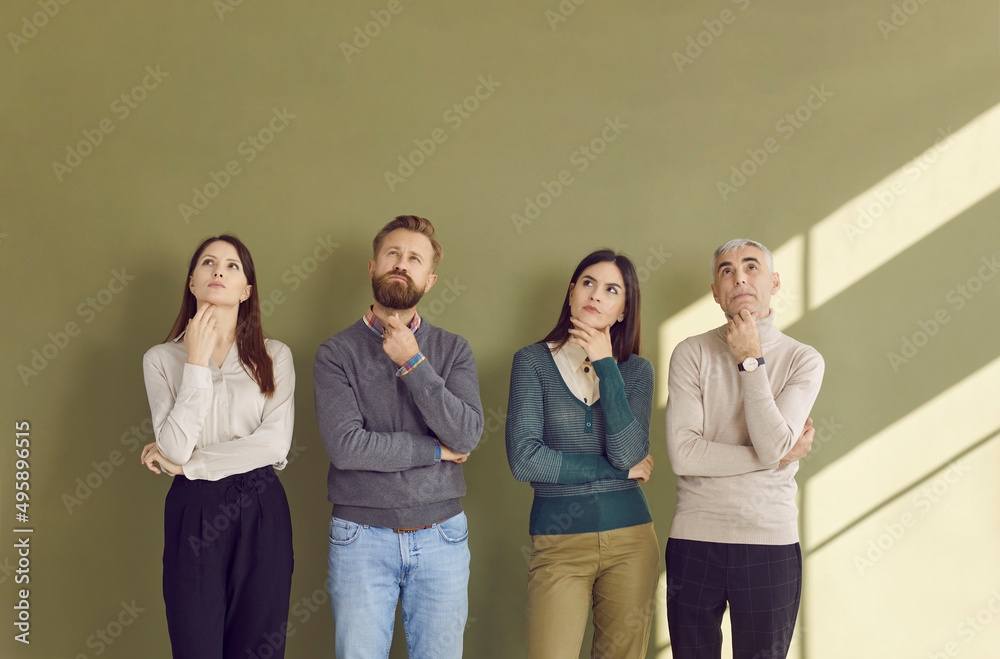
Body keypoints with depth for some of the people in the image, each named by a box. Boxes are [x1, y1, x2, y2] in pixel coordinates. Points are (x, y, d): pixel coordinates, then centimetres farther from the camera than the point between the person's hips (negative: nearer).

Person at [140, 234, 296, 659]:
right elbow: (175, 447, -9)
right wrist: (197, 361, -9)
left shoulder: (274, 356, 6)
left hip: (261, 512, 0)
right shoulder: (162, 358, 5)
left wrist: (187, 464, -6)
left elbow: (275, 443, -7)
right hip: (193, 514, 0)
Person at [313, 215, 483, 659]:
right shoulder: (337, 352, -2)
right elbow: (345, 446, -14)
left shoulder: (453, 350, 4)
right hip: (362, 537, -1)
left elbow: (467, 435, -11)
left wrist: (413, 363, -13)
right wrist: (436, 450, -9)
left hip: (441, 537, 2)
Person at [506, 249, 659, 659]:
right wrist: (619, 469, -8)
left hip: (629, 539, 2)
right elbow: (523, 459, -12)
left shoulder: (636, 370, 6)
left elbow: (629, 453, -11)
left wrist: (605, 366, -10)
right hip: (558, 546, -2)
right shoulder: (533, 361, -1)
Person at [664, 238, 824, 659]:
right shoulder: (691, 354, 1)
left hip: (770, 544, 0)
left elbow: (773, 445, -14)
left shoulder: (802, 360, 2)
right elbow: (682, 454, -11)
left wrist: (751, 361, -10)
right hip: (694, 539, 0)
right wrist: (780, 455, -9)